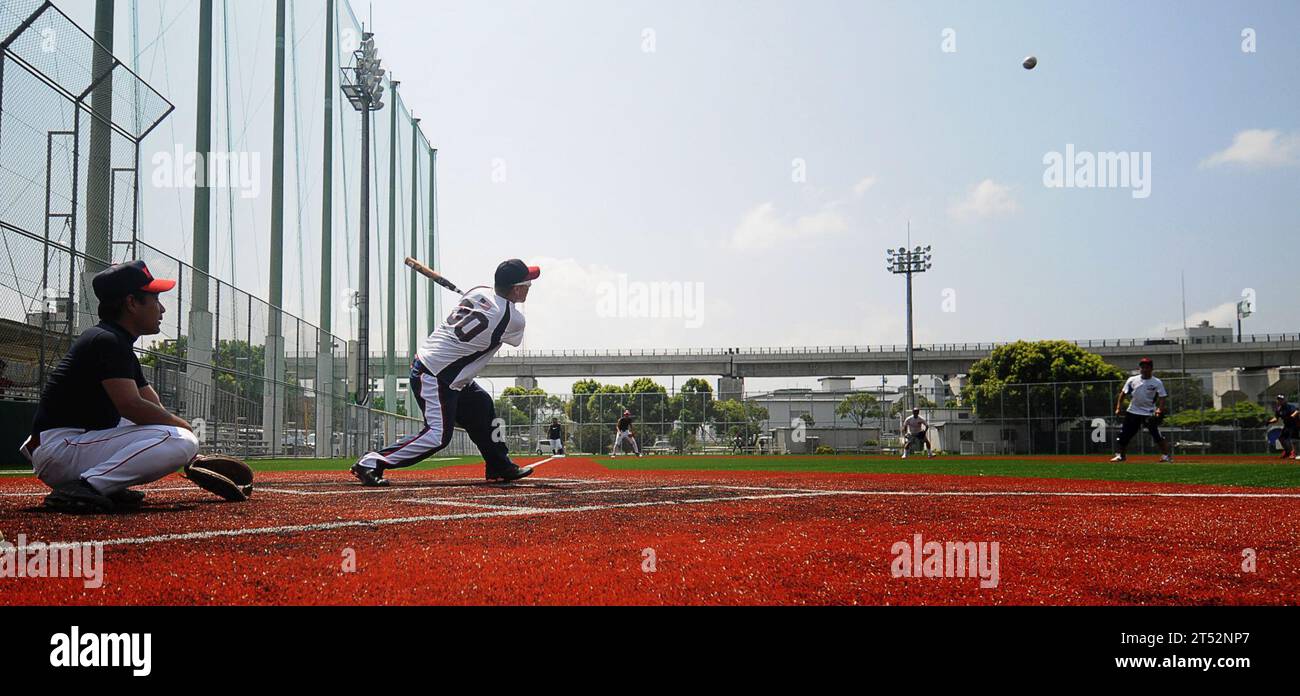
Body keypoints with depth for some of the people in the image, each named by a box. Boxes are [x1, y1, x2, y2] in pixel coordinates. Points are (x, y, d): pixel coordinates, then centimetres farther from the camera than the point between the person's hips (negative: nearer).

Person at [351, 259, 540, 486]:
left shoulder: (479, 292, 3)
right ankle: (370, 463, -13)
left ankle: (500, 466, 31)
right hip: (434, 376, -10)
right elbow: (515, 339, 10)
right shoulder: (514, 320, -15)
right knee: (438, 436, -14)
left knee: (482, 408, 20)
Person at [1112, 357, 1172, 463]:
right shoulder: (1132, 380, 3)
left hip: (1150, 413, -3)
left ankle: (1167, 455, -4)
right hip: (1133, 412, 3)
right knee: (1124, 434, 3)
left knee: (1157, 434, -13)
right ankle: (1121, 455, 19)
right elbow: (1123, 393, 8)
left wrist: (1159, 409, -22)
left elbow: (1162, 397, -6)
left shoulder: (1157, 382, -3)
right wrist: (1118, 407, 0)